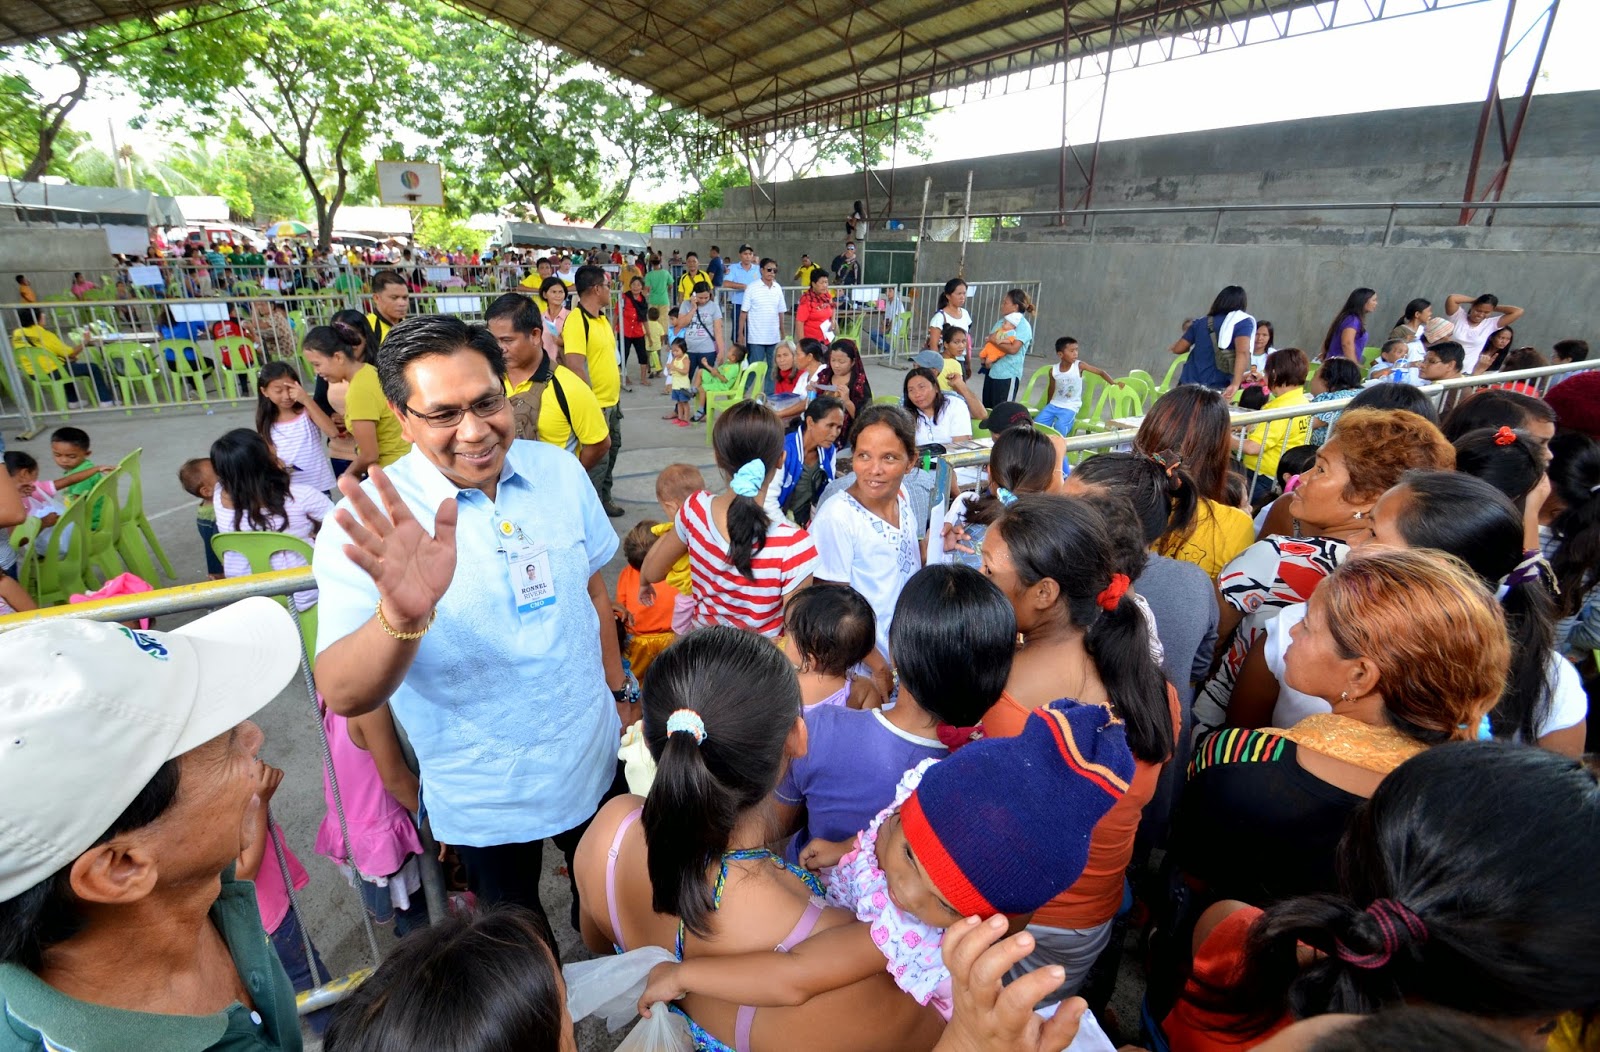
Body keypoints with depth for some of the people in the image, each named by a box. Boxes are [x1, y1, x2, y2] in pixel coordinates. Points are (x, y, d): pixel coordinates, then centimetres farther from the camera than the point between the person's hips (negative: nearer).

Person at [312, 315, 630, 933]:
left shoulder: (559, 471, -11)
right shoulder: (369, 527, -22)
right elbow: (343, 697, -32)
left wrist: (617, 692, 8)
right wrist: (402, 614, -52)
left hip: (593, 760, 3)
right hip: (484, 801, -3)